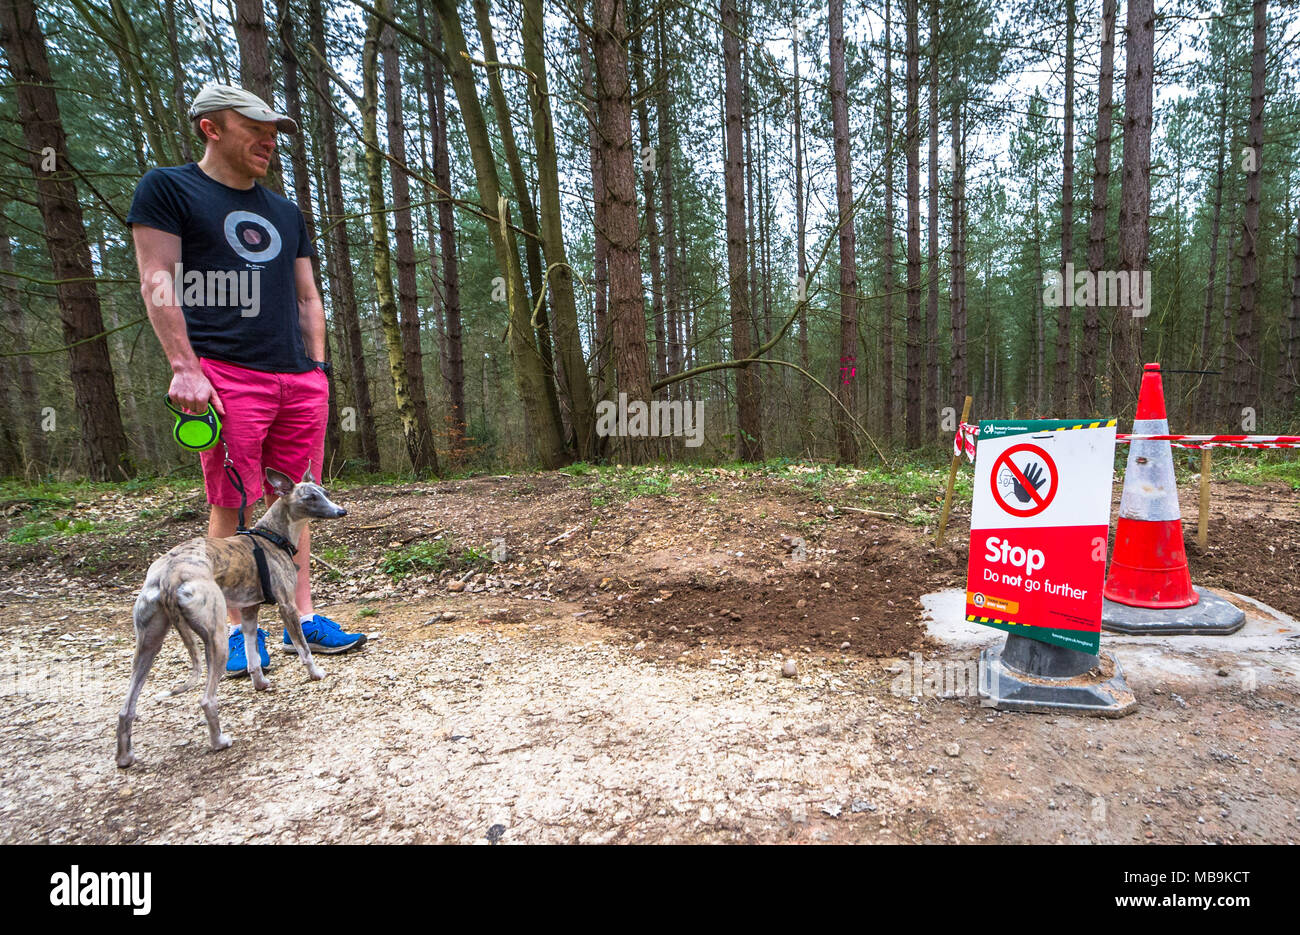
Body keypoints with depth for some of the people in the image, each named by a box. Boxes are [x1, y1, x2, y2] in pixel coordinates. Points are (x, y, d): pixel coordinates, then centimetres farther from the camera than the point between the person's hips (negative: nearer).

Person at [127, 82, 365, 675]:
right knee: (231, 504, -3)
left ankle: (302, 617, 13)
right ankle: (236, 629, 9)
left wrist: (317, 369, 12)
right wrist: (184, 367, -12)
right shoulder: (168, 188, 8)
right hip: (225, 374, -5)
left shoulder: (286, 212, 24)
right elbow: (157, 280, -2)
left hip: (299, 380, 5)